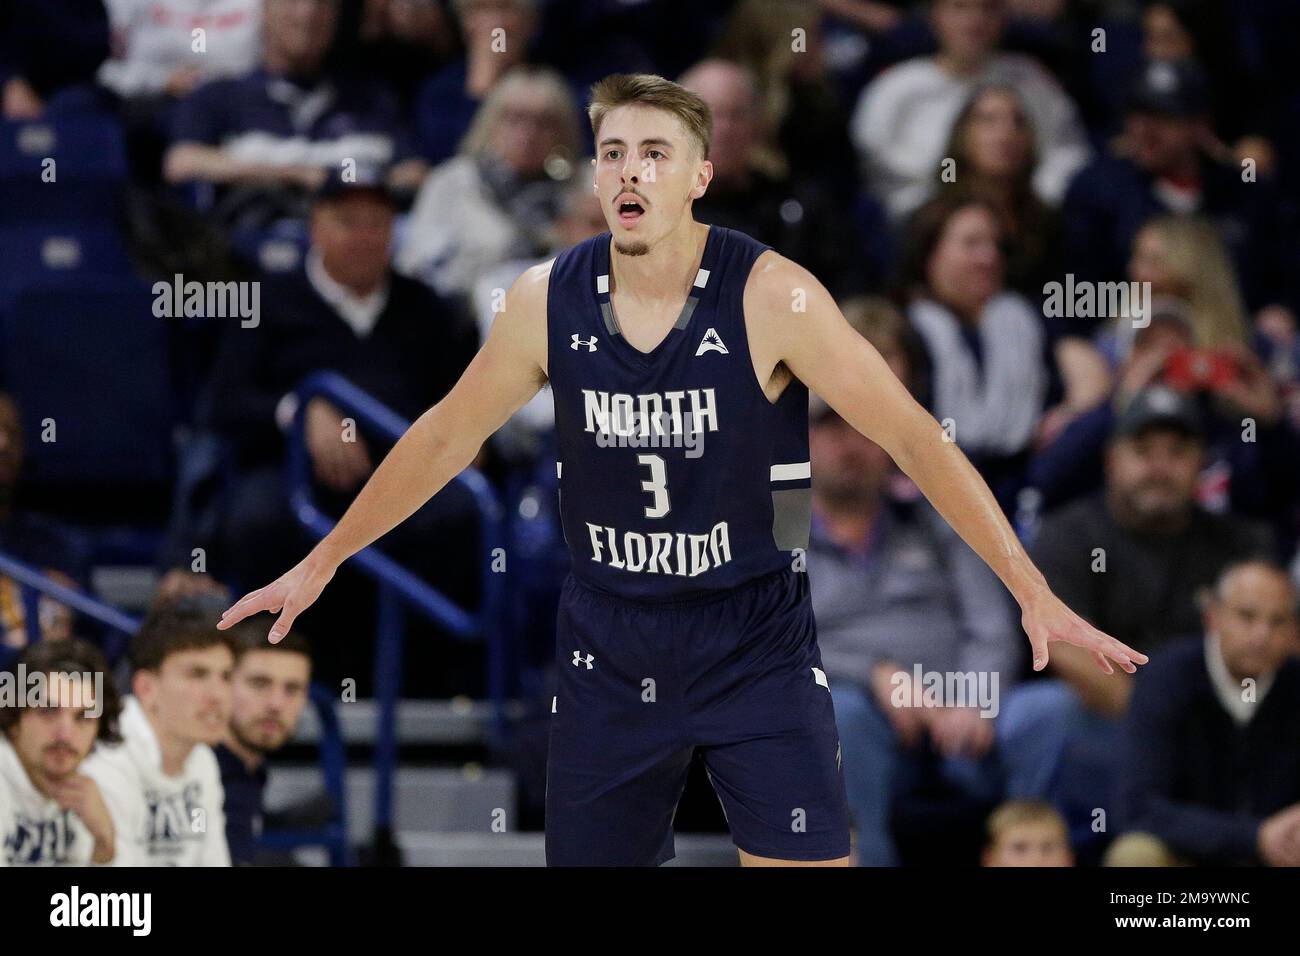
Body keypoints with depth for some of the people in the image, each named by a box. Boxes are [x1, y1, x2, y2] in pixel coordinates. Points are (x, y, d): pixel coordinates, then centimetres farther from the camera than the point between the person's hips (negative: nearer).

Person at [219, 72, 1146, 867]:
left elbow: (914, 437, -15)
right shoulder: (548, 300, -5)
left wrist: (1032, 591, -21)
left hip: (756, 646, -3)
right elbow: (446, 436, 10)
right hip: (609, 650, 3)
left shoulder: (771, 297, -15)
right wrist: (323, 561, 14)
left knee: (808, 860, -11)